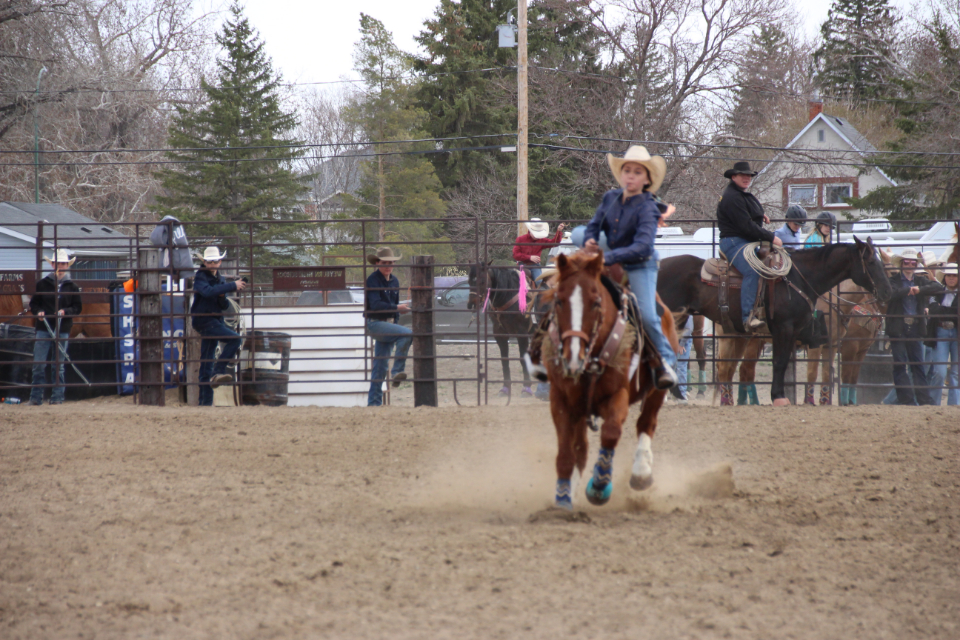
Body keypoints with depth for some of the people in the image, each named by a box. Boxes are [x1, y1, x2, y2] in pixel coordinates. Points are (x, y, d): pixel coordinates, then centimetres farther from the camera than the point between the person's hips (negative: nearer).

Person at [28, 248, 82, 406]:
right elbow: (33, 303, 11)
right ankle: (36, 397, 3)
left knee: (58, 365, 4)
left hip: (62, 330, 0)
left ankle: (57, 397, 9)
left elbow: (78, 308, 7)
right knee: (39, 364, -4)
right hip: (43, 328, 0)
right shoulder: (42, 284, 8)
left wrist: (65, 312, -11)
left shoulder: (72, 287, 8)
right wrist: (38, 312, -10)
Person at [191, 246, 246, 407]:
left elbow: (225, 306, 15)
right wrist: (233, 286, -27)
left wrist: (223, 299, -9)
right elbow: (208, 291, -29)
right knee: (235, 339, -21)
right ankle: (218, 371, -18)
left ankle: (206, 401, 7)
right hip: (203, 320, -8)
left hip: (216, 320, 8)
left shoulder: (221, 279, 15)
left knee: (206, 363, 7)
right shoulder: (200, 277, -7)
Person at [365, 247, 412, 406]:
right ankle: (397, 371, -19)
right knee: (407, 333, -25)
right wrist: (397, 308, -30)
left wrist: (396, 323, 18)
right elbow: (376, 304, -22)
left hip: (389, 323, 7)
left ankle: (374, 402, 9)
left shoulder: (394, 281, 12)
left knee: (380, 364, 6)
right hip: (375, 323, -7)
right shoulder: (373, 280, -11)